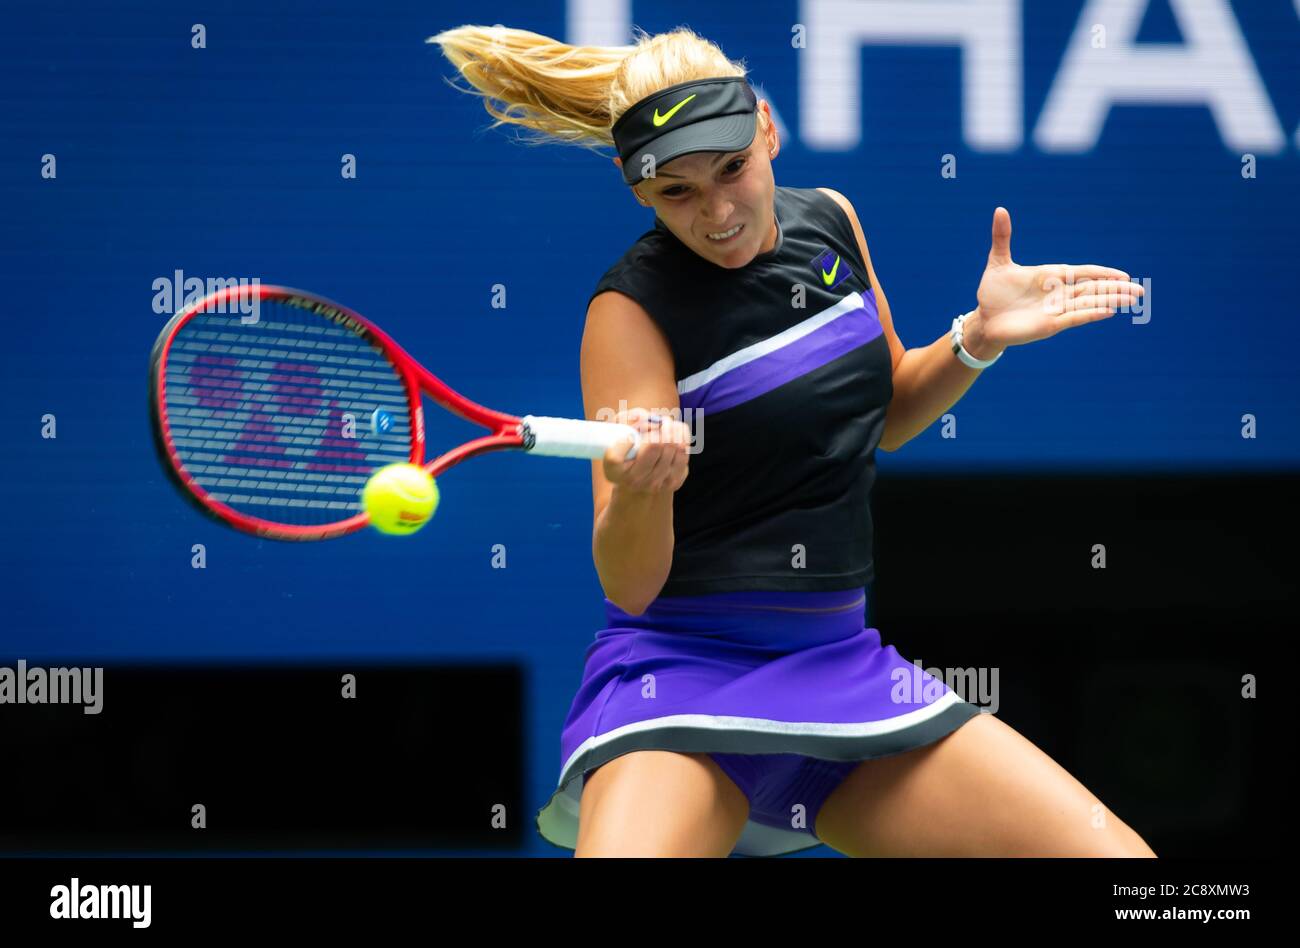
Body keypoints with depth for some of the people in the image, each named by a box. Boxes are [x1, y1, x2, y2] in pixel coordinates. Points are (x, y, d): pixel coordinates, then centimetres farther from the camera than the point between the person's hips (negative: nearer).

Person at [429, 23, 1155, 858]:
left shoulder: (829, 221, 4)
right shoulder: (632, 309, -13)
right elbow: (629, 584, -17)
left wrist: (978, 338, 5)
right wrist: (639, 486, -38)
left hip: (843, 662, 6)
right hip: (684, 669, -6)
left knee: (1117, 859, -7)